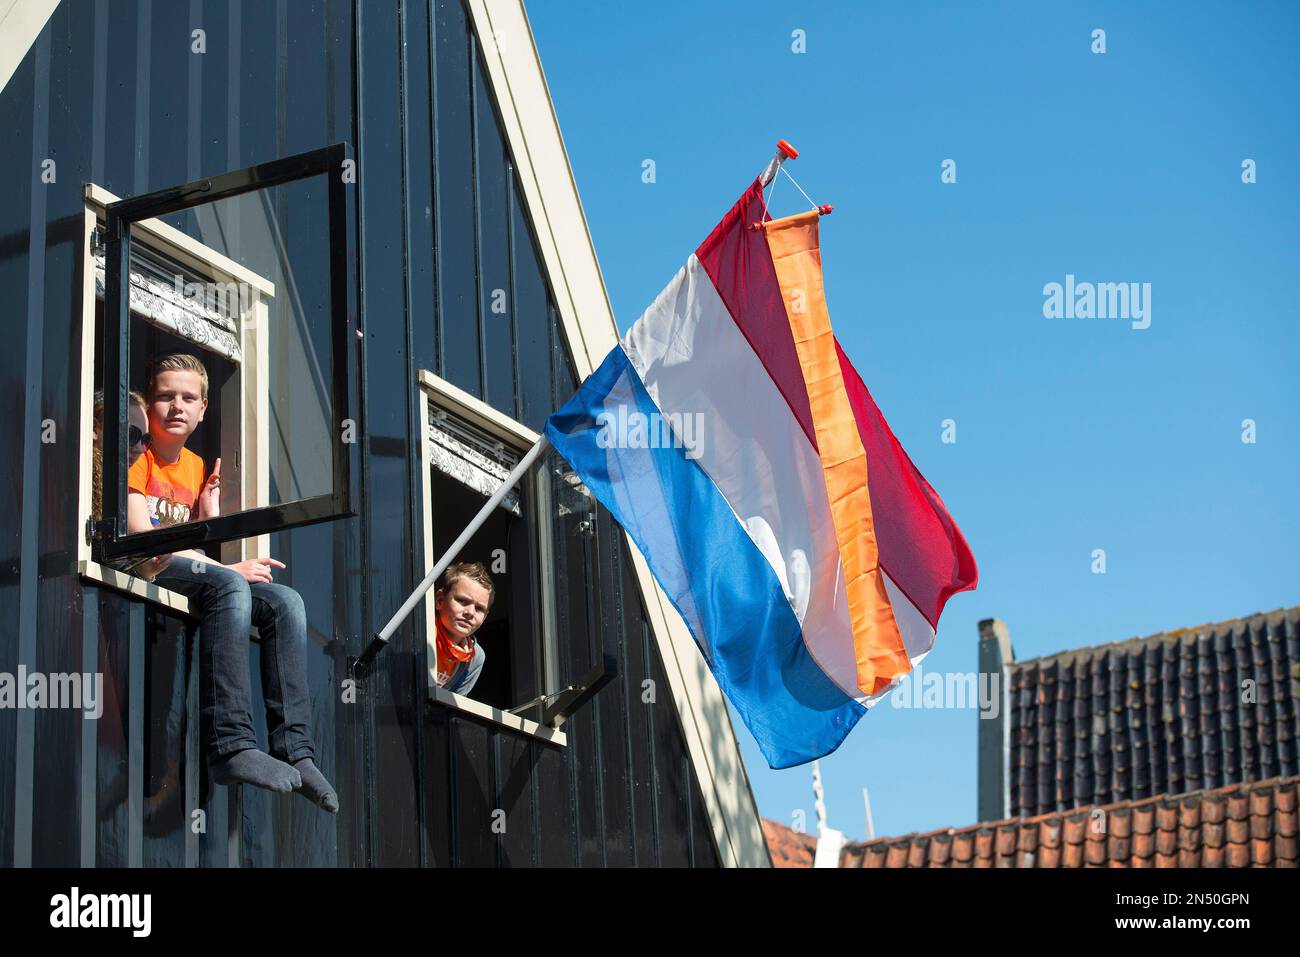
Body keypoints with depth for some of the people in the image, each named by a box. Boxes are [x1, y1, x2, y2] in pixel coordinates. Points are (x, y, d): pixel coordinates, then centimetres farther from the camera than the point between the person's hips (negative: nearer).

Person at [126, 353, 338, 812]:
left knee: (285, 602, -14)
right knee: (227, 586, -34)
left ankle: (295, 751, -26)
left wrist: (210, 511, -1)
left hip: (193, 575, 7)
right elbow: (140, 537, -13)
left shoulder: (196, 467, 22)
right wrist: (226, 567, -16)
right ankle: (232, 745, -45)